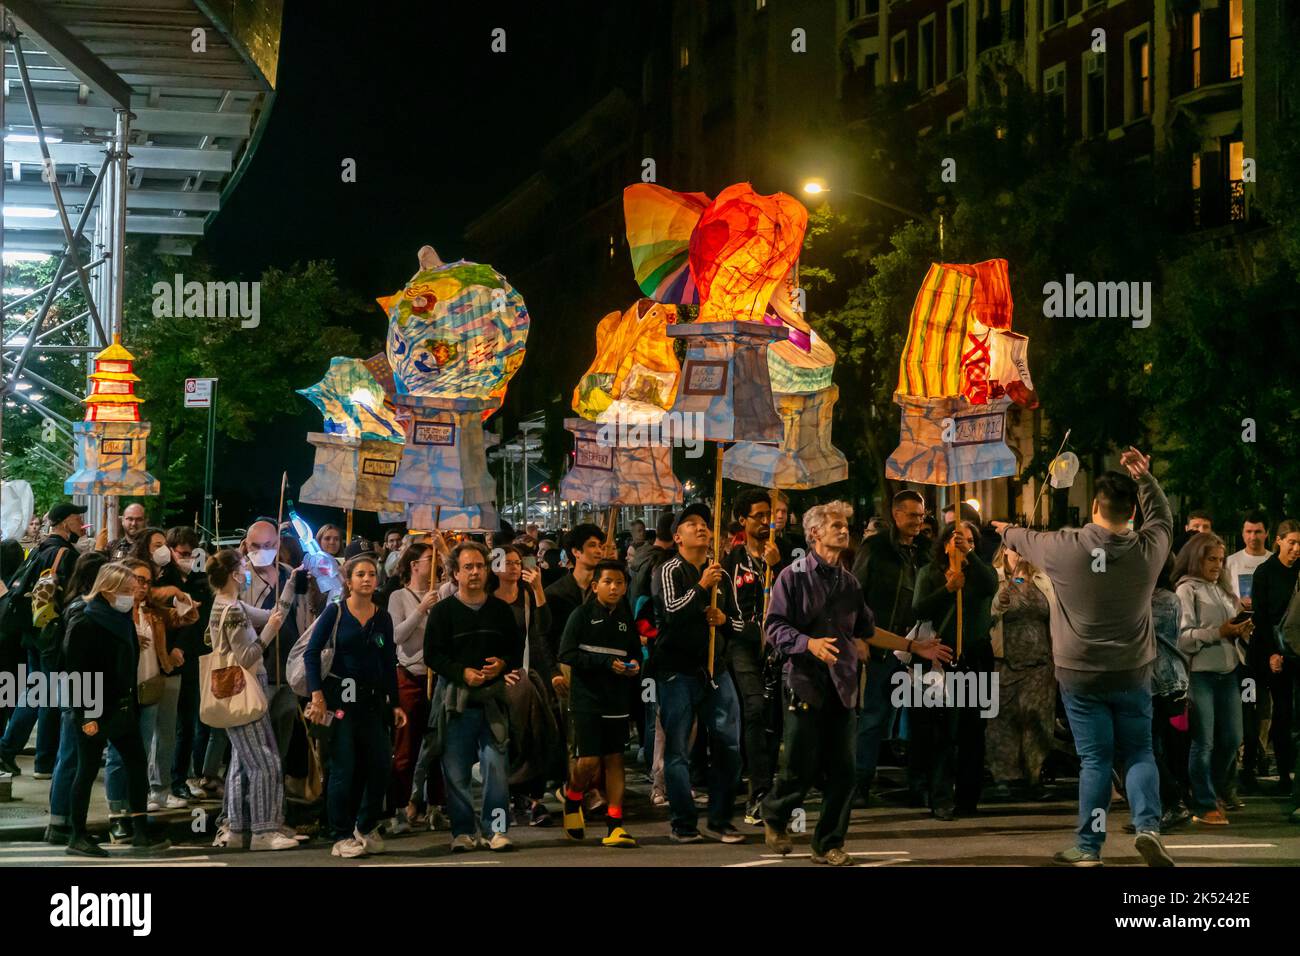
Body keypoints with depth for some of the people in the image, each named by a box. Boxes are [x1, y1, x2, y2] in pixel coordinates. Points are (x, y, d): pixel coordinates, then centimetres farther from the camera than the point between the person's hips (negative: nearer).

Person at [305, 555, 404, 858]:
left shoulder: (383, 618, 9)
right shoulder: (335, 612, -3)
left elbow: (389, 664, 12)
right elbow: (311, 653, -7)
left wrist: (396, 704, 8)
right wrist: (317, 695, -16)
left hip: (373, 699, 4)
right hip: (341, 697, -4)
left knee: (381, 765, 1)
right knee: (344, 768, -4)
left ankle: (366, 827, 22)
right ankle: (342, 837, 6)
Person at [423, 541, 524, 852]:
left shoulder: (501, 610, 11)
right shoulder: (443, 611, 3)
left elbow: (517, 649, 13)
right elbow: (432, 654, -2)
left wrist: (502, 664, -7)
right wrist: (463, 672, -14)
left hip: (493, 697, 1)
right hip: (455, 698, -1)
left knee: (496, 765, -6)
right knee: (456, 770, 0)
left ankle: (496, 828, 2)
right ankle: (464, 831, 10)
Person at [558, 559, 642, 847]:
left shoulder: (626, 619, 11)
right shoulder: (582, 615, -3)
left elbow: (636, 652, 21)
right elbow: (567, 654, -10)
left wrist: (634, 666, -3)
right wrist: (605, 662, -18)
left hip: (617, 701, 4)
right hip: (587, 698, -4)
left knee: (615, 759, 2)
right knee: (589, 761, -9)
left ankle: (615, 826, 3)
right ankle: (572, 799, 22)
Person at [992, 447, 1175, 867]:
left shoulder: (1066, 547, -12)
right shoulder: (1148, 549, -8)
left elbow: (1027, 540, 11)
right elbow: (1162, 515, 15)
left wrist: (1006, 531, 32)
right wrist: (1144, 477, 15)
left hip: (1080, 674, -1)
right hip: (1133, 673, 1)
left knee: (1095, 759, 4)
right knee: (1139, 753, 11)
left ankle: (1087, 847, 6)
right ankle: (1148, 825, -9)